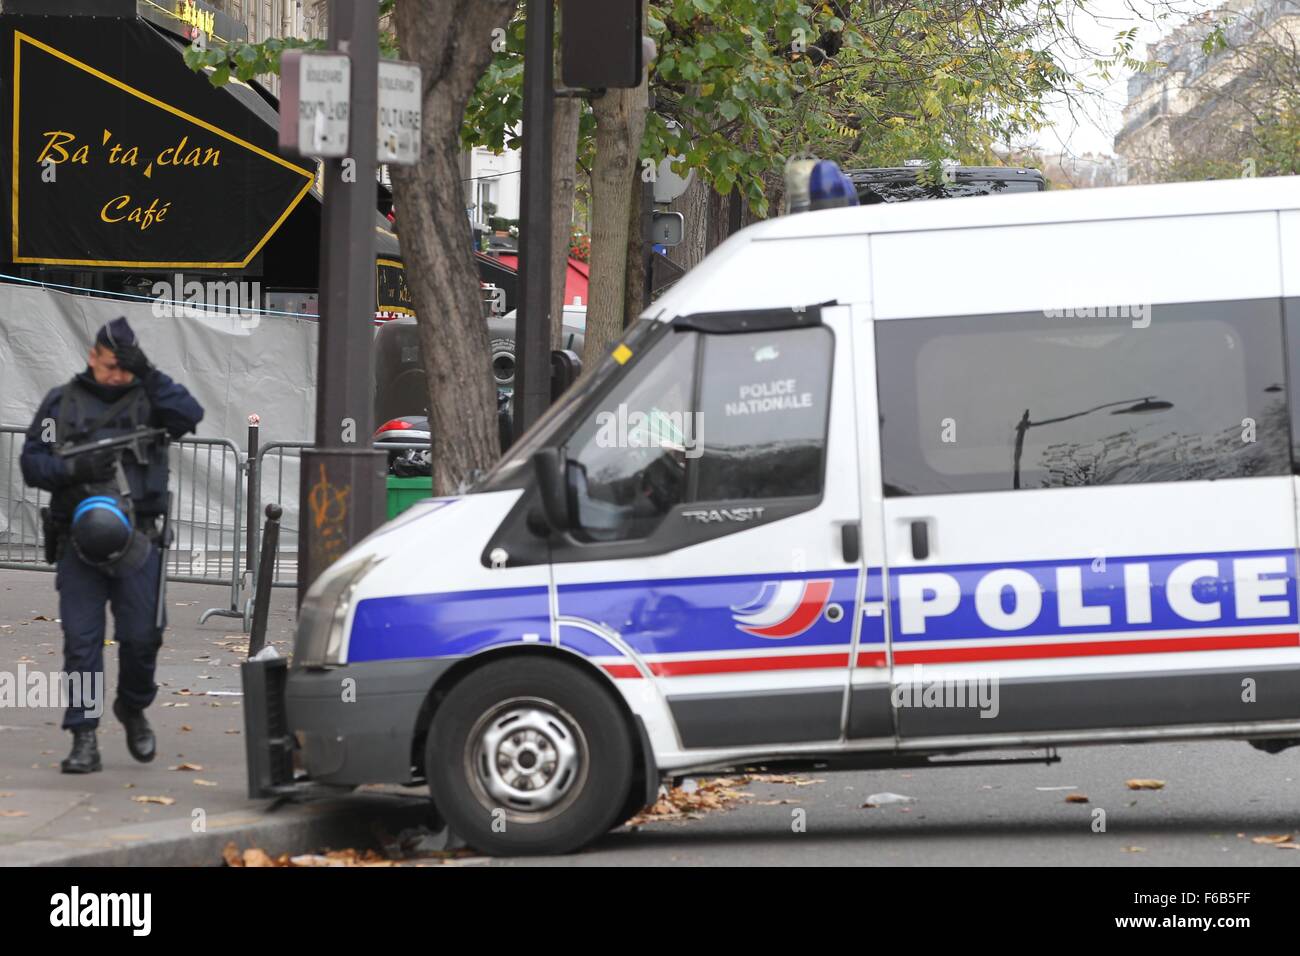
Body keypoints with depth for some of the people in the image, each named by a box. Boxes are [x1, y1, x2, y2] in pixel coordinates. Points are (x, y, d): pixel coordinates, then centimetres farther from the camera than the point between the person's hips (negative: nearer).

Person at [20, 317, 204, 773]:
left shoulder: (148, 399, 7)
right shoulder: (62, 402, 8)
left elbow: (190, 415, -12)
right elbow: (32, 462, 4)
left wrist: (148, 374, -16)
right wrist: (75, 467, -14)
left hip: (136, 541, 0)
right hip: (79, 540, 0)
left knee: (141, 635, 0)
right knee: (81, 640, -3)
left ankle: (133, 709, 28)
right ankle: (84, 739, -1)